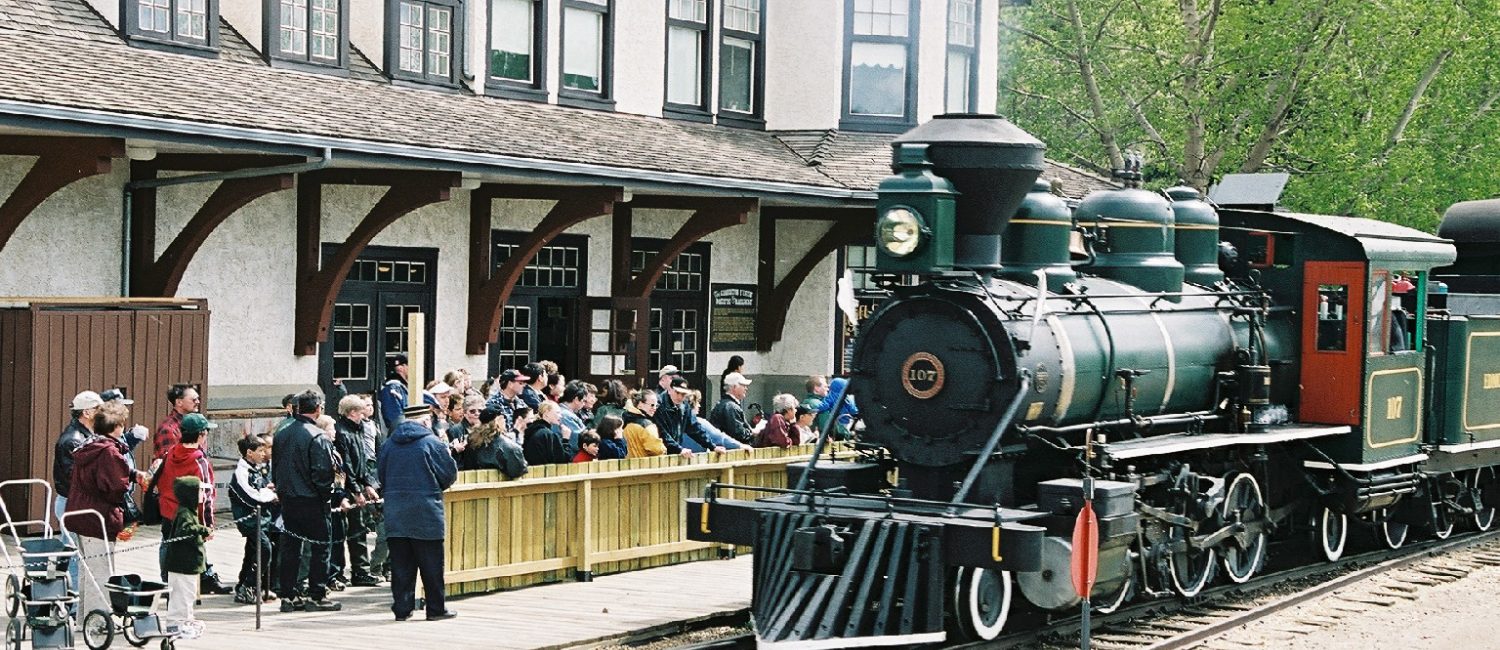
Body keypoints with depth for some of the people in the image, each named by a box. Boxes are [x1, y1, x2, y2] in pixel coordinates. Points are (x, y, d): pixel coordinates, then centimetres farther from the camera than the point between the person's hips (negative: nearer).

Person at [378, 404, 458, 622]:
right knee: (431, 563, 4)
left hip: (395, 514, 4)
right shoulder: (432, 443, -7)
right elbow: (450, 474, -3)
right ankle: (436, 608, 8)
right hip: (426, 513, -4)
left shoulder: (390, 443, 6)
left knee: (401, 563, 7)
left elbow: (380, 475, 12)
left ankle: (402, 607, 8)